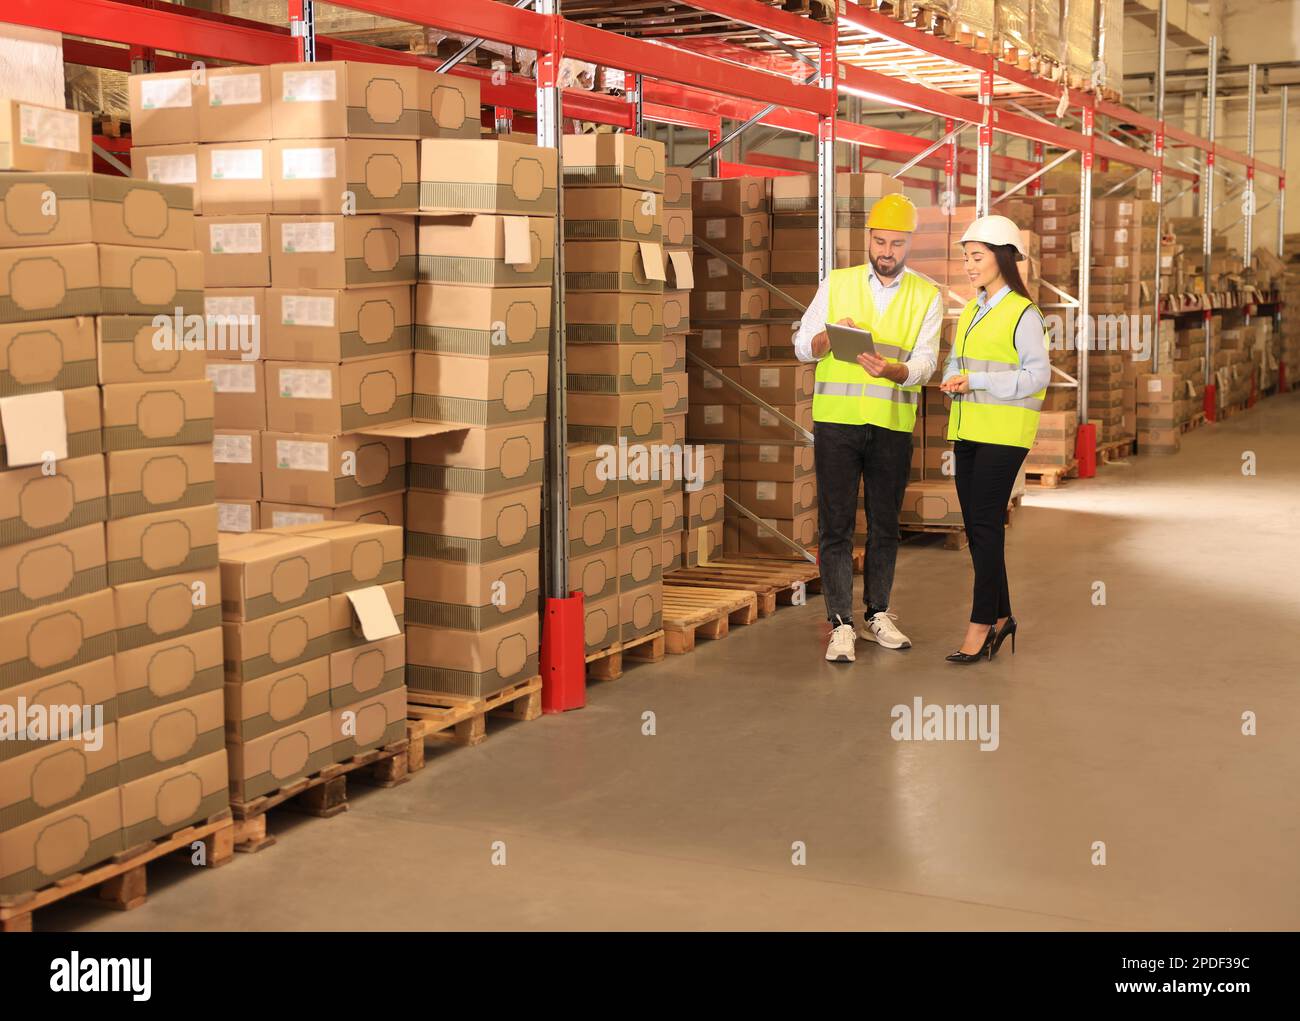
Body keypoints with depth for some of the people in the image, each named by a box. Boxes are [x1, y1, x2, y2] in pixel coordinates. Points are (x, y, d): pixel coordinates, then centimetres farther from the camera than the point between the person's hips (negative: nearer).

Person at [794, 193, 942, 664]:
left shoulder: (926, 296, 4)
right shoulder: (836, 284, 5)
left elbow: (925, 362, -6)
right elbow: (802, 346, 3)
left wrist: (892, 370, -28)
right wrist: (831, 335, -18)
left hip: (893, 426, 1)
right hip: (836, 419, -1)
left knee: (885, 524, 10)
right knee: (835, 524, -4)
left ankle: (877, 614, 23)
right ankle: (841, 624, 0)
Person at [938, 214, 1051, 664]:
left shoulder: (1023, 314, -8)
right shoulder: (971, 312, 16)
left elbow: (1038, 374, -12)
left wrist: (978, 382, -19)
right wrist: (951, 380, -2)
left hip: (1004, 432, -8)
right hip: (968, 429, 8)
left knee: (986, 525, -8)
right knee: (975, 525, 9)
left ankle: (982, 623, -2)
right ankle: (1000, 617, 20)